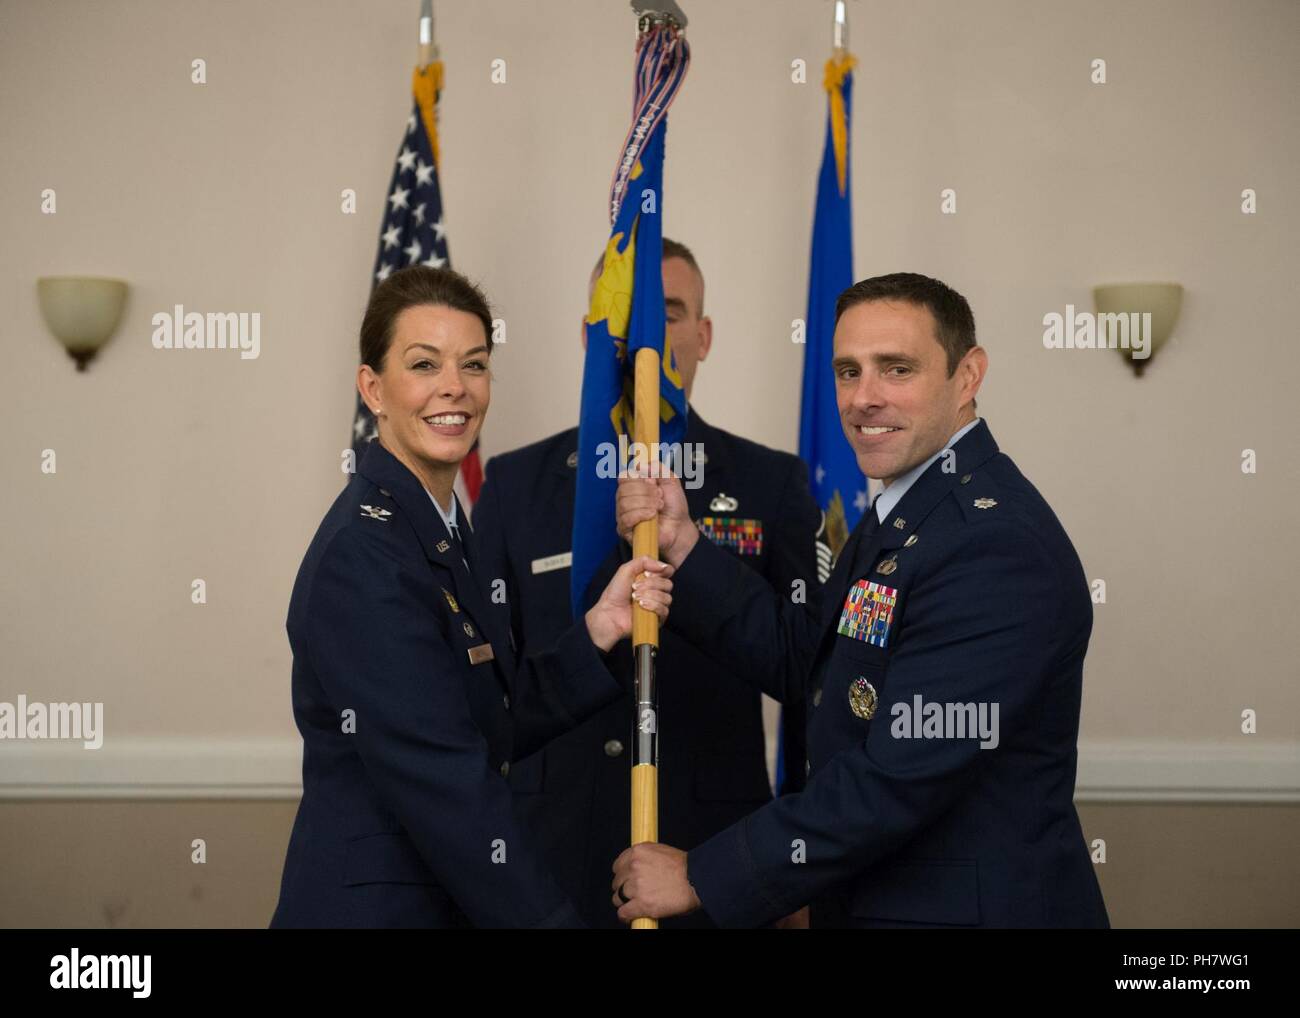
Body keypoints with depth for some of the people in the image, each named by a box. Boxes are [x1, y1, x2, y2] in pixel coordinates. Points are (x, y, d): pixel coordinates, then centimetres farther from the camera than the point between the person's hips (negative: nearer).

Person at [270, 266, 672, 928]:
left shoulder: (439, 527, 9)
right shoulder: (364, 554, -20)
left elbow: (496, 730, 6)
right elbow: (445, 785, -23)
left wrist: (599, 631, -5)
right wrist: (547, 918, -20)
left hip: (445, 900, 9)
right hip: (374, 905, -9)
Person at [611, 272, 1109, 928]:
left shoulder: (997, 547, -25)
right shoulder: (903, 513, 8)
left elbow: (895, 782, -27)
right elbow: (803, 662, 11)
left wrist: (700, 879, -20)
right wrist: (681, 544, 1)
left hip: (978, 908, -9)